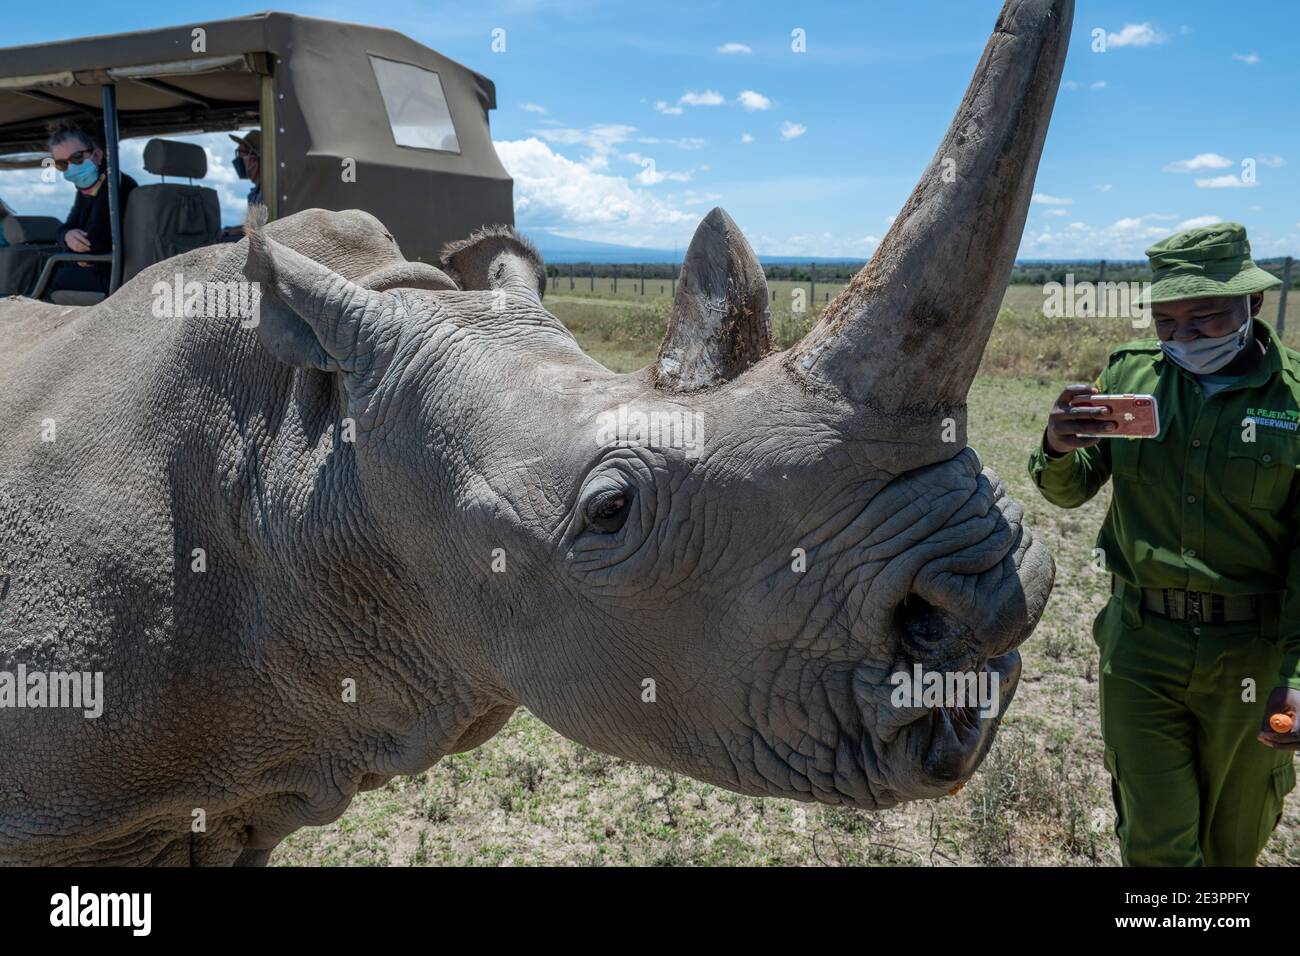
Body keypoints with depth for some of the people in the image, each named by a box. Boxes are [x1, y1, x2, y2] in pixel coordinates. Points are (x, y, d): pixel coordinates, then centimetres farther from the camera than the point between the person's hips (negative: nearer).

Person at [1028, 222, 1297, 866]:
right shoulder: (1129, 373, -2)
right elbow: (1070, 491, 1)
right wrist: (1058, 449, -22)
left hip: (1248, 655, 0)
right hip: (1140, 644, 1)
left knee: (1232, 843, 21)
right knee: (1154, 843, 8)